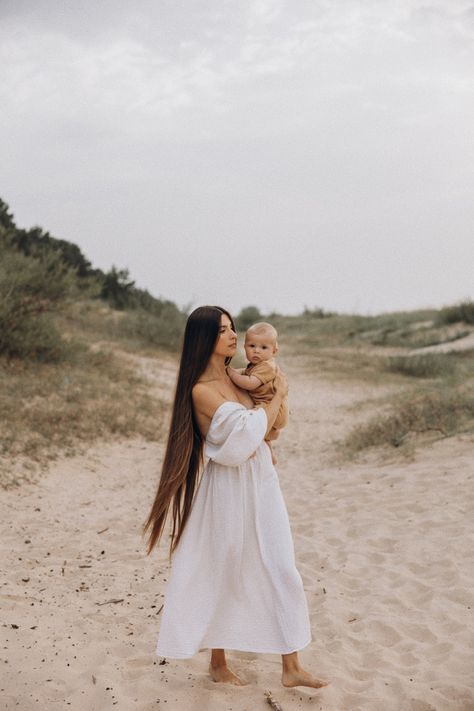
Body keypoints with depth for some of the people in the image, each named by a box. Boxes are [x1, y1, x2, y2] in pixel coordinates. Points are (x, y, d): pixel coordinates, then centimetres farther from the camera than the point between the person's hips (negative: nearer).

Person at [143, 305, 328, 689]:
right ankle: (218, 662, 25)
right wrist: (279, 394, -8)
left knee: (280, 569, 6)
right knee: (224, 573, 7)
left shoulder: (234, 376, 8)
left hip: (260, 481, 8)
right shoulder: (201, 390, -17)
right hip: (230, 488, -8)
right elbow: (249, 429, -20)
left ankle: (291, 667, 12)